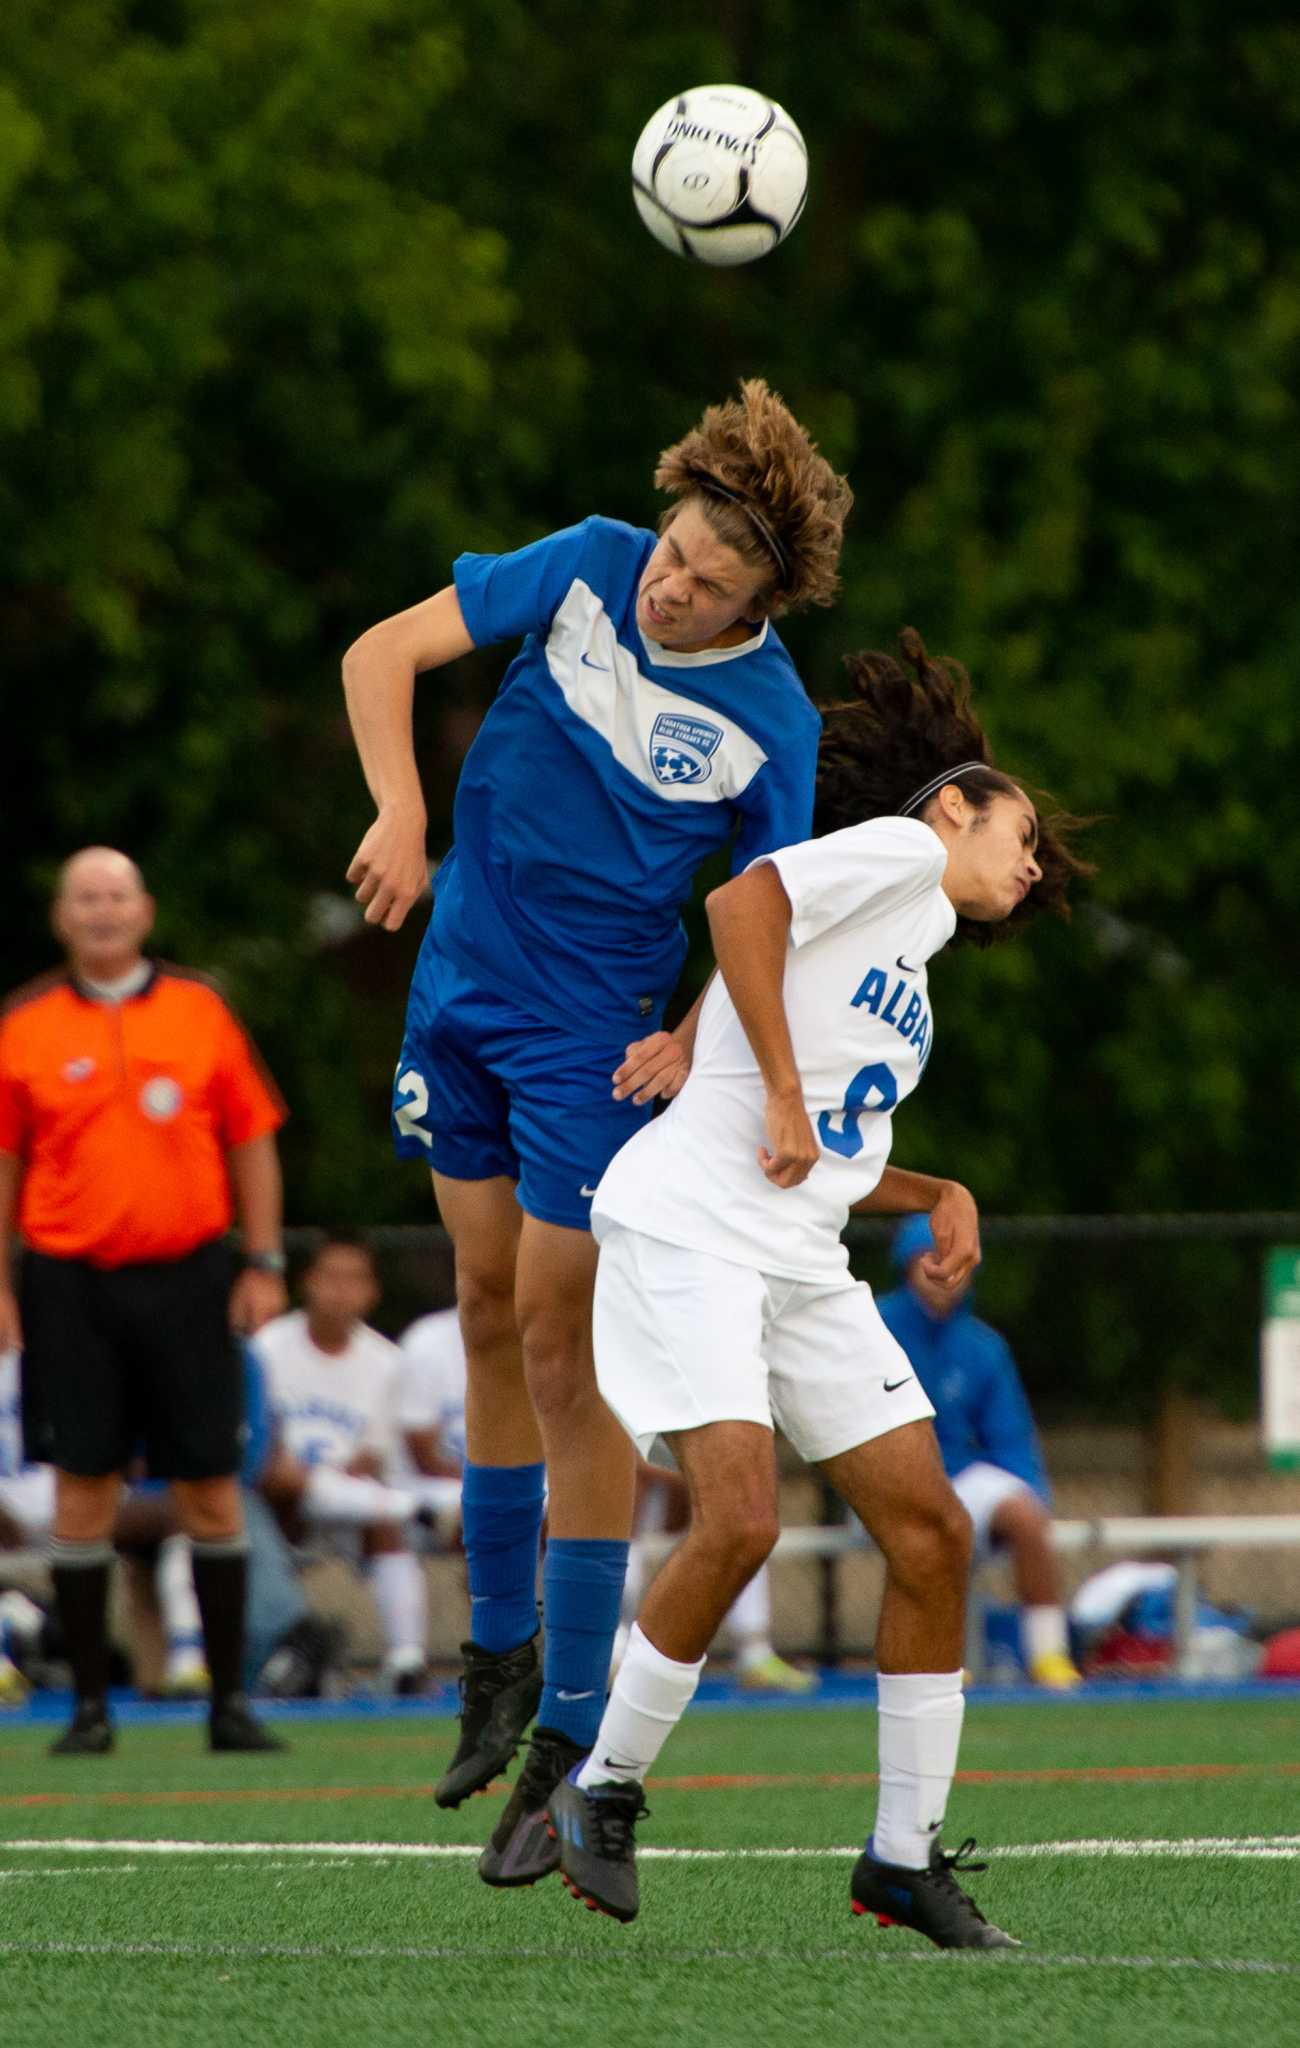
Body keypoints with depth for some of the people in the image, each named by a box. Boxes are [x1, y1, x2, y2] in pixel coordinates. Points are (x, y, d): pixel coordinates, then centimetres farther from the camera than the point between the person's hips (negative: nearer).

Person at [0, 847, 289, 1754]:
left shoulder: (201, 1010, 6)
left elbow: (252, 1140, 9)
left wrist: (264, 1263, 3)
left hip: (186, 1279, 1)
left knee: (212, 1490, 0)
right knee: (82, 1491, -1)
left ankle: (229, 1699, 7)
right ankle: (91, 1704, 5)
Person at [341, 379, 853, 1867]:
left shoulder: (772, 725, -15)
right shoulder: (588, 568, -8)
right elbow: (382, 656, -5)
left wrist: (701, 1039, -22)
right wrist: (401, 814, -18)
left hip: (595, 1041, -4)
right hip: (460, 994, 4)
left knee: (561, 1352, -7)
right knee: (490, 1315, 13)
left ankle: (573, 1740, -3)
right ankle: (499, 1649, 28)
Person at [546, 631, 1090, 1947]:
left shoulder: (917, 950, 25)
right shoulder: (898, 847, 0)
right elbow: (744, 902, -19)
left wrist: (941, 1198, 12)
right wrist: (781, 1084, -19)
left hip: (802, 1267, 9)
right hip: (688, 1229, -9)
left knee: (930, 1529, 0)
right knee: (739, 1518, -21)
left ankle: (905, 1854, 8)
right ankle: (602, 1792, -2)